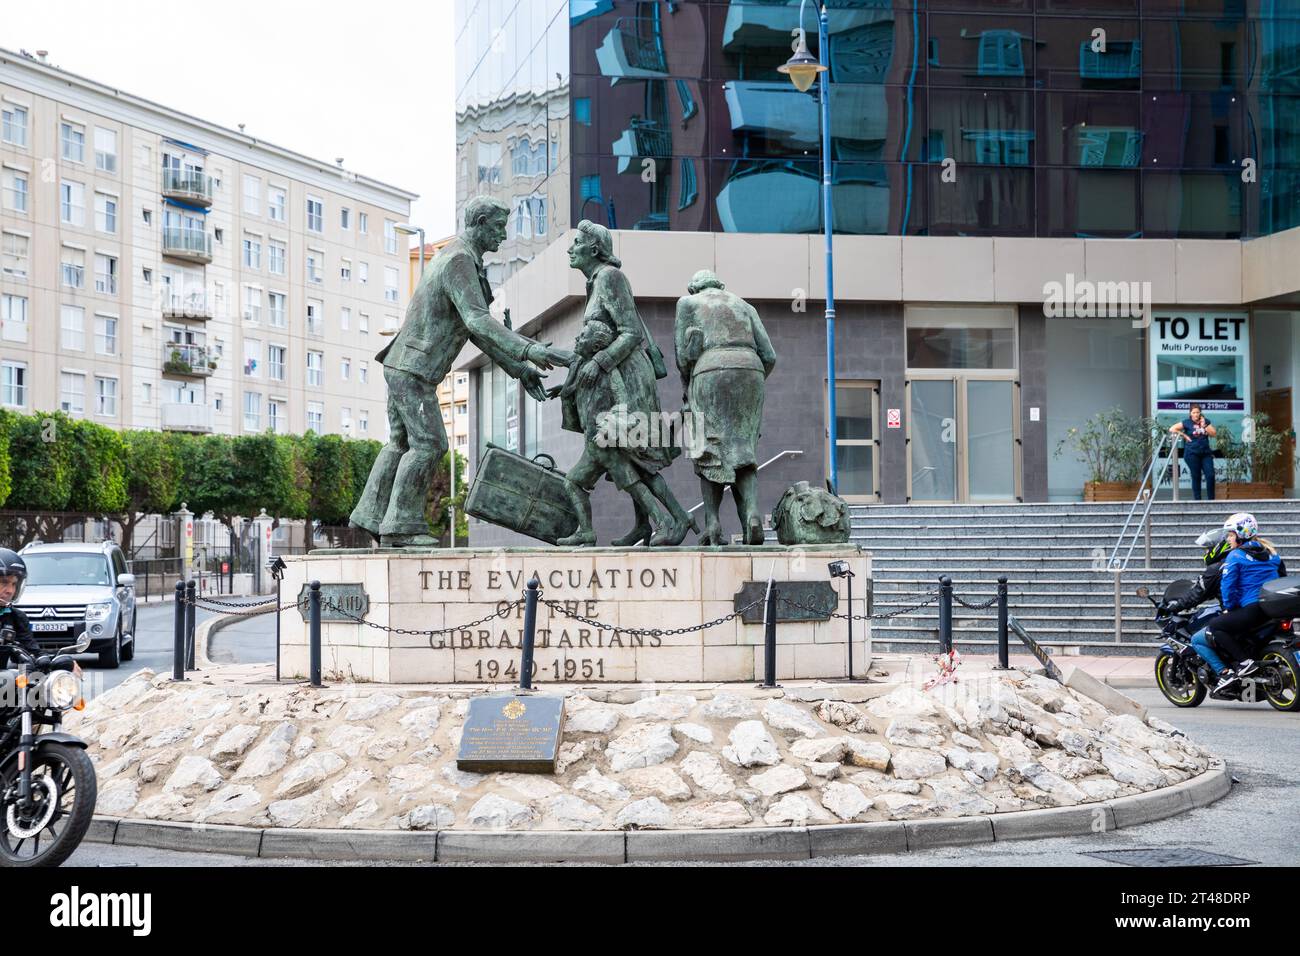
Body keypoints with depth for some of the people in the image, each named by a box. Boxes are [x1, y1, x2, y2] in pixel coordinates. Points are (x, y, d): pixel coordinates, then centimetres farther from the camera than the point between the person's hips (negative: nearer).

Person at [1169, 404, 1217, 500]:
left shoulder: (1206, 421, 9)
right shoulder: (1187, 422, -1)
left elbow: (1213, 434, 2)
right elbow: (1172, 429, -3)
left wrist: (1204, 426, -8)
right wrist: (1184, 436, -5)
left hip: (1206, 453, 3)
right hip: (1192, 453, -3)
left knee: (1211, 475, -6)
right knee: (1196, 477, 2)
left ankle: (1211, 499, 3)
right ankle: (1197, 500, 9)